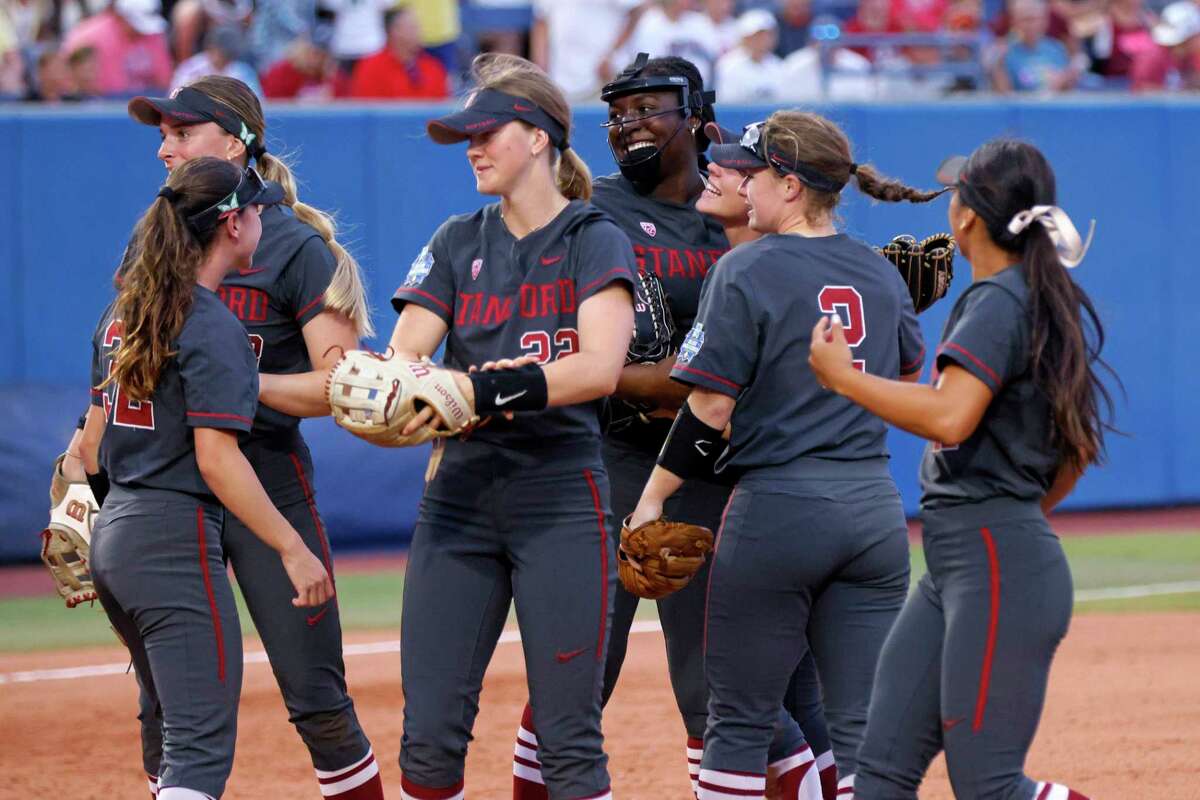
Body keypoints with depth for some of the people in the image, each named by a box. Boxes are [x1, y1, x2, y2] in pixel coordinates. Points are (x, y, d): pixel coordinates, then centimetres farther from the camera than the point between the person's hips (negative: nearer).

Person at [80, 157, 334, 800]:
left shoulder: (122, 314, 12)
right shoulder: (212, 328, -14)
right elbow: (216, 459, -19)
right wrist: (292, 548, -17)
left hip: (112, 533, 9)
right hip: (176, 540, -9)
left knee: (178, 732, 19)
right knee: (202, 748, -10)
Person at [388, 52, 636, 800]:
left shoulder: (595, 241, 0)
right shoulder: (458, 243, 13)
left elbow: (601, 368, -16)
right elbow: (401, 361, 0)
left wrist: (485, 390, -29)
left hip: (562, 494, -4)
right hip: (460, 492, 4)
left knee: (568, 739, -5)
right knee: (430, 731, 1)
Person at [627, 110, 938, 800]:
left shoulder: (747, 272, -8)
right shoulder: (882, 274, 10)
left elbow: (711, 408, -10)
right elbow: (908, 378, 23)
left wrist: (653, 499, -2)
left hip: (778, 507, -5)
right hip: (876, 509, 6)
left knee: (740, 719, 4)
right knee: (864, 728, 4)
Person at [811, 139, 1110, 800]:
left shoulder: (997, 300, -13)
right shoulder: (1051, 304, 16)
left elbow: (950, 417, -28)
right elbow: (1076, 449, 22)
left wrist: (841, 377, -17)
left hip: (999, 571, -10)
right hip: (952, 569, 10)